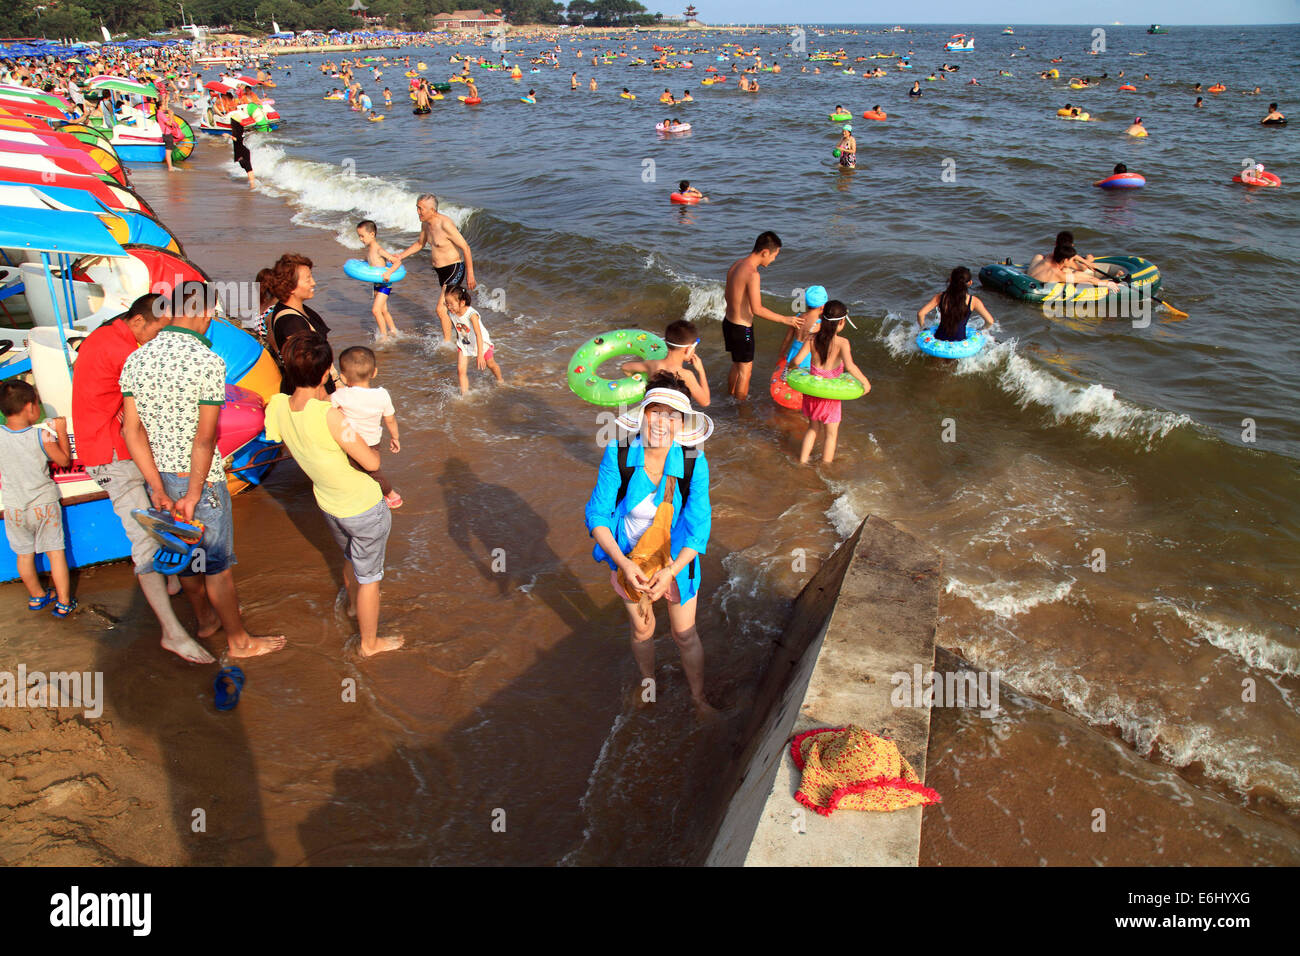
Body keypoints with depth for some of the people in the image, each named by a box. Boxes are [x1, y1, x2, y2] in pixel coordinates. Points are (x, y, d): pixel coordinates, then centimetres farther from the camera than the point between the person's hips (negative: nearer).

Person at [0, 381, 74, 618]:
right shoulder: (42, 436, -17)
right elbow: (65, 460, -4)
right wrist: (61, 431, 3)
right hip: (45, 504, -2)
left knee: (24, 554, 19)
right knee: (55, 552, 8)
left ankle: (36, 597, 35)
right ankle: (63, 603, 13)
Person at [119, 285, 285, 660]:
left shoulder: (135, 360, 0)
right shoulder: (208, 362, -20)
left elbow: (132, 428, -4)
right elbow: (205, 437, -23)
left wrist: (158, 487, -5)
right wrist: (193, 495, -16)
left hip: (159, 477, 7)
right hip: (199, 477, -6)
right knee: (216, 563, 7)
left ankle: (205, 618, 44)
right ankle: (240, 641, 22)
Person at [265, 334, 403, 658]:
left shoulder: (277, 407, -14)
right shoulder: (329, 414, -35)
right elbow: (371, 463, -27)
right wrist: (373, 449, -5)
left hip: (327, 503, 7)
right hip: (364, 508, -7)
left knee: (351, 557, 35)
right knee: (369, 576, 15)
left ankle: (354, 604, 62)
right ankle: (370, 643, 34)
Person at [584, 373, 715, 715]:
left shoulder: (694, 463, -23)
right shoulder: (618, 455, -23)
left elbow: (699, 527, -17)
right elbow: (596, 515, -17)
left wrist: (670, 572, -29)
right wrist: (624, 564, -28)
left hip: (677, 560, 0)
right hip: (630, 558, 1)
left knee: (686, 635, 14)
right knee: (642, 630, 22)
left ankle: (699, 697, 43)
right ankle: (648, 683, 53)